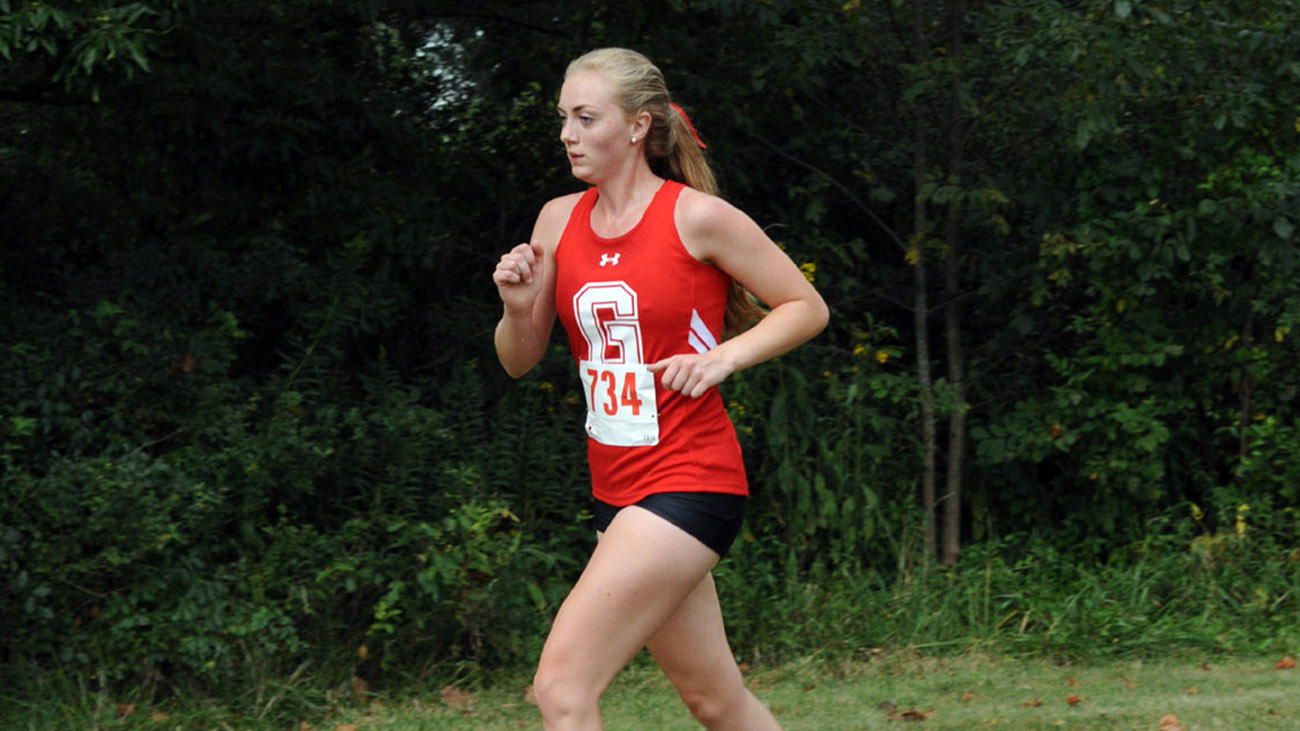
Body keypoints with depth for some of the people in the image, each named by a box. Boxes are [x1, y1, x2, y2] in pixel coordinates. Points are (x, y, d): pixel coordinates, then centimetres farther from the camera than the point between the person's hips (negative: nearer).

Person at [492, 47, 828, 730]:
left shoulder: (697, 217, -10)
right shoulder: (559, 220, 7)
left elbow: (808, 308, -2)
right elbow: (519, 361, 12)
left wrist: (725, 355, -17)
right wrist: (518, 308, -9)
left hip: (689, 482, -7)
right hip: (618, 488, 7)